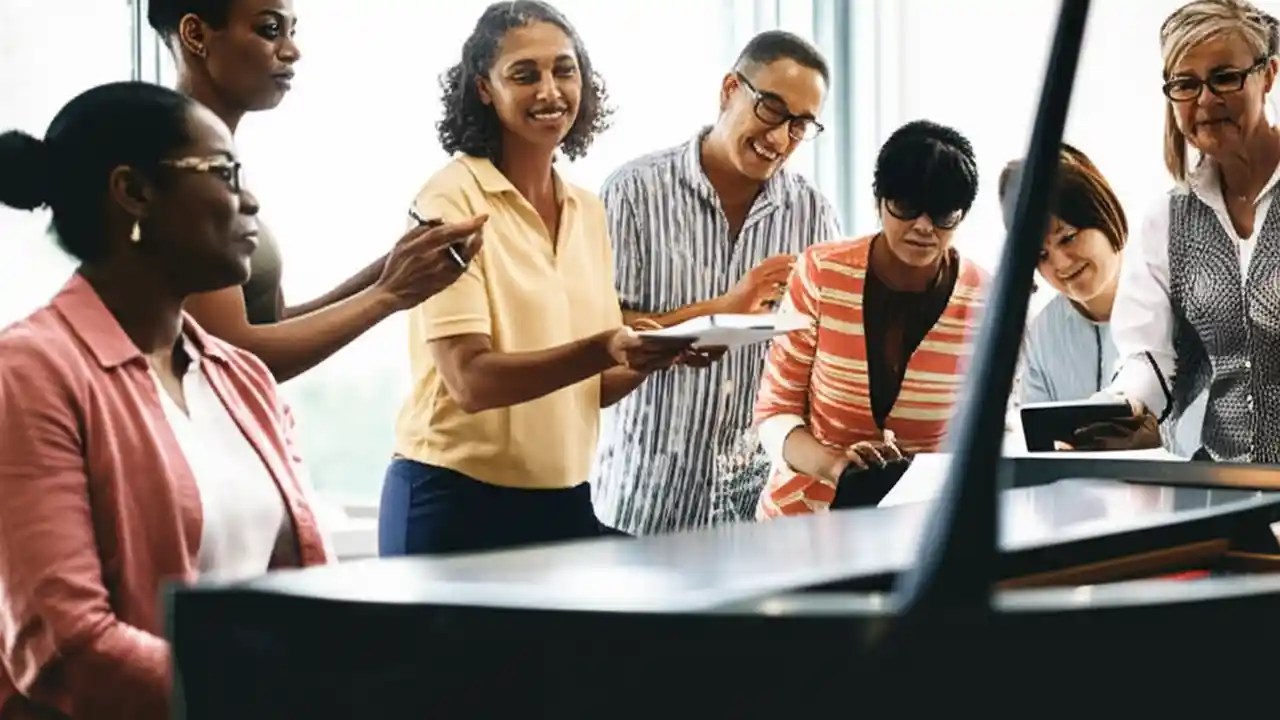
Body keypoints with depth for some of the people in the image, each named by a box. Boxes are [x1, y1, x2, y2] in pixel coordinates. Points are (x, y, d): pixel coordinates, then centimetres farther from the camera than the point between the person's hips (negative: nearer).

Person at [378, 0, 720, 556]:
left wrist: (660, 352, -10)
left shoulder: (589, 212, 8)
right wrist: (601, 350, -31)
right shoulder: (452, 200, -10)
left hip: (565, 503, 6)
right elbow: (471, 380, -18)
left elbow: (595, 383, 10)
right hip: (457, 504, -6)